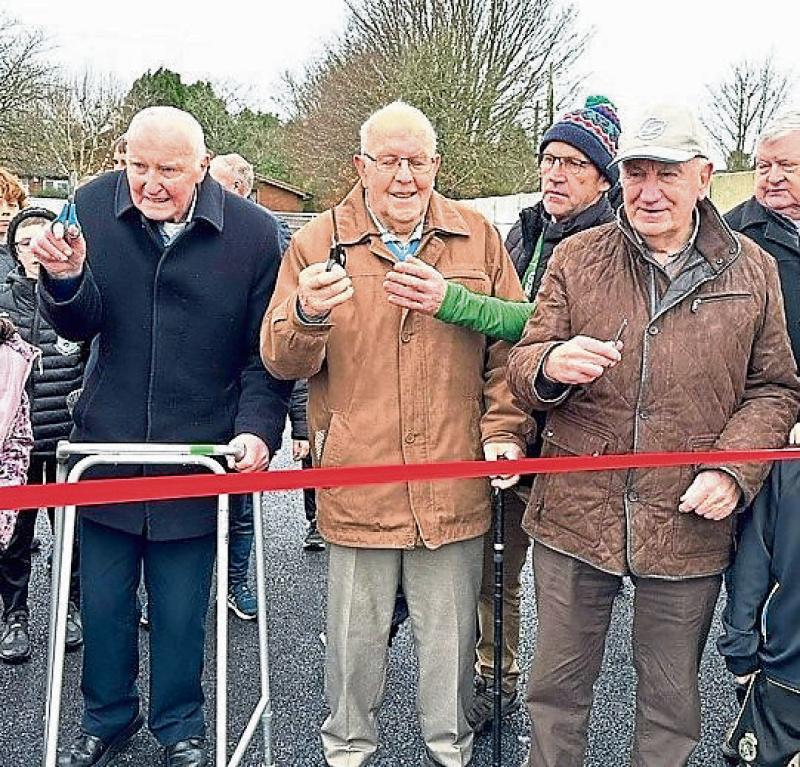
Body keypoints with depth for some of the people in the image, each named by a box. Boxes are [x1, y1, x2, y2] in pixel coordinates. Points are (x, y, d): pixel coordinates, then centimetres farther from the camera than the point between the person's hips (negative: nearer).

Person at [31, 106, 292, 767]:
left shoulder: (253, 232, -7)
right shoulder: (93, 207, -1)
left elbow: (265, 352, -3)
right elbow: (80, 325, -1)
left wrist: (258, 428, -15)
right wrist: (66, 278, -22)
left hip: (199, 455, -2)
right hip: (107, 445, 2)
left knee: (181, 607, 11)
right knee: (102, 599, 15)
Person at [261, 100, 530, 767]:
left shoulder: (477, 238, 5)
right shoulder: (319, 242, 0)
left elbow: (509, 345, 8)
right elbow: (282, 361, -4)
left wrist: (504, 430, -2)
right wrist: (307, 315, -25)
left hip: (454, 484, 1)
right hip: (357, 482, -1)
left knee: (450, 633, 16)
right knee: (355, 636, 14)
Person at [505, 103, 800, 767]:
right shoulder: (576, 258, 2)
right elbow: (523, 365, 1)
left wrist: (733, 471, -9)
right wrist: (551, 365, -24)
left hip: (689, 523, 0)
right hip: (575, 513, 0)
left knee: (672, 699, 17)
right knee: (557, 685, 15)